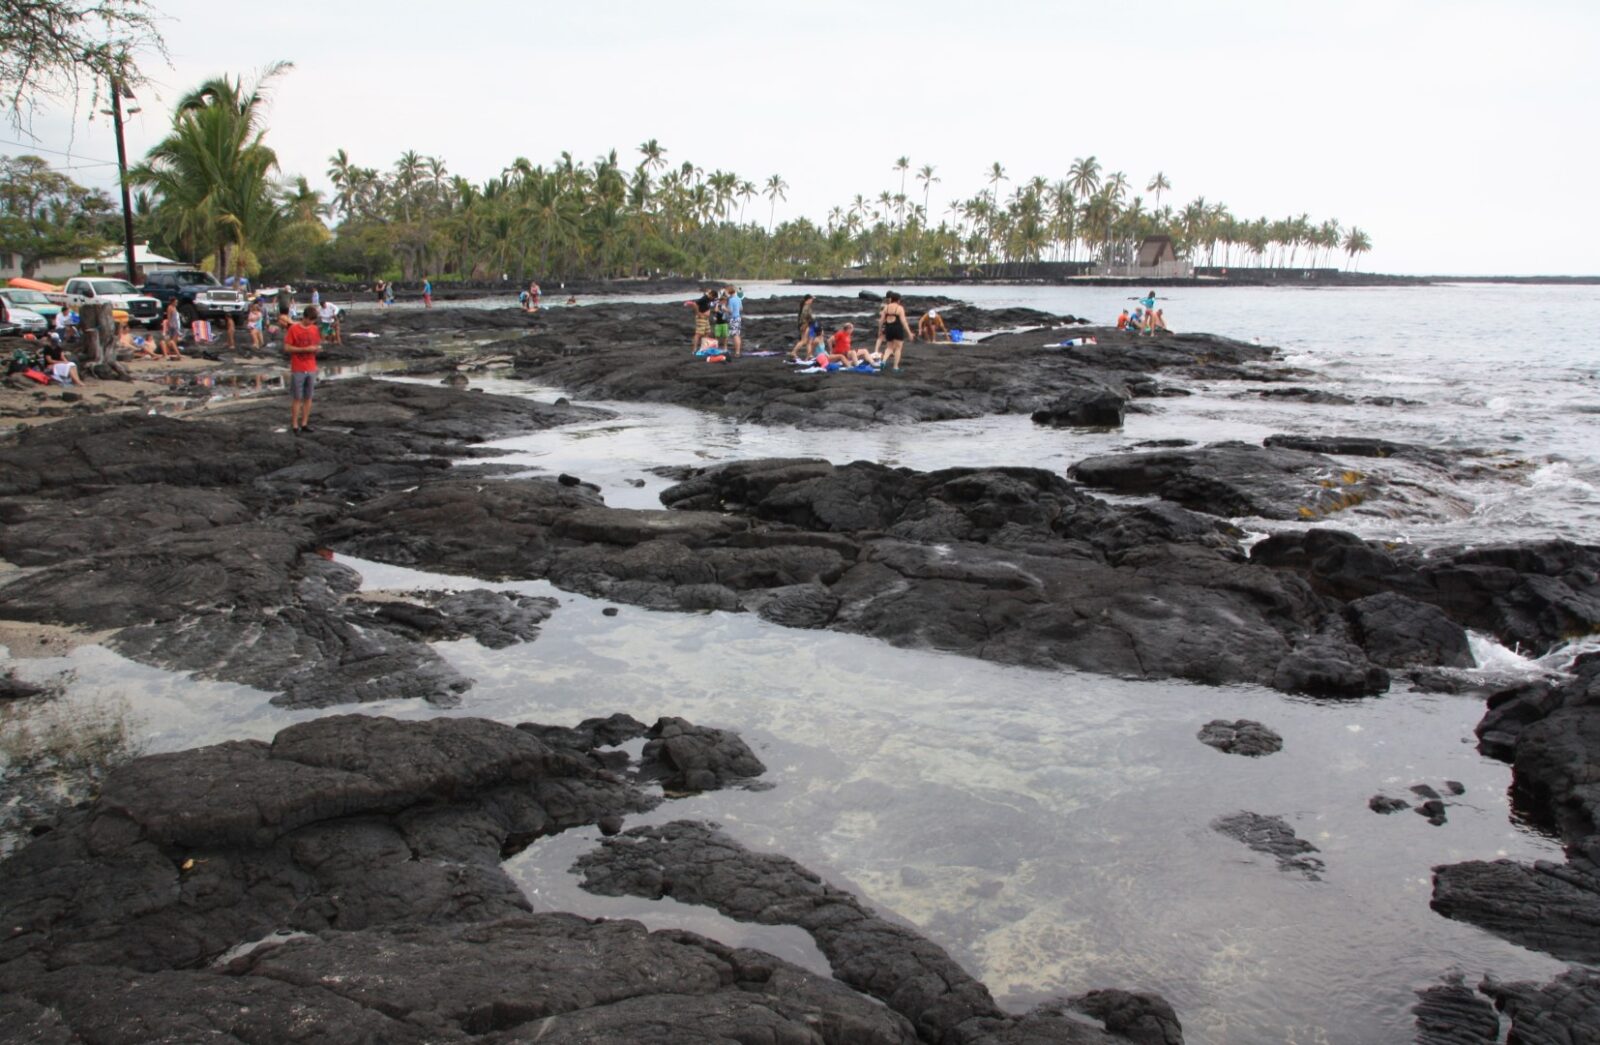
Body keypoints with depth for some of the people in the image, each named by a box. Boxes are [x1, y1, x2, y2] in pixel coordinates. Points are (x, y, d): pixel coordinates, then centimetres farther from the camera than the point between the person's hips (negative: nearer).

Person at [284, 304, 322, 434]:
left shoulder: (314, 329, 7)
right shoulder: (293, 328, -8)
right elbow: (286, 347, -10)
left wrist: (317, 348, -7)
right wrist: (305, 349, -19)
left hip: (311, 369, 5)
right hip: (297, 370, -5)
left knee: (308, 397, 7)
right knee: (297, 398, -1)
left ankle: (304, 423, 15)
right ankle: (295, 425, 6)